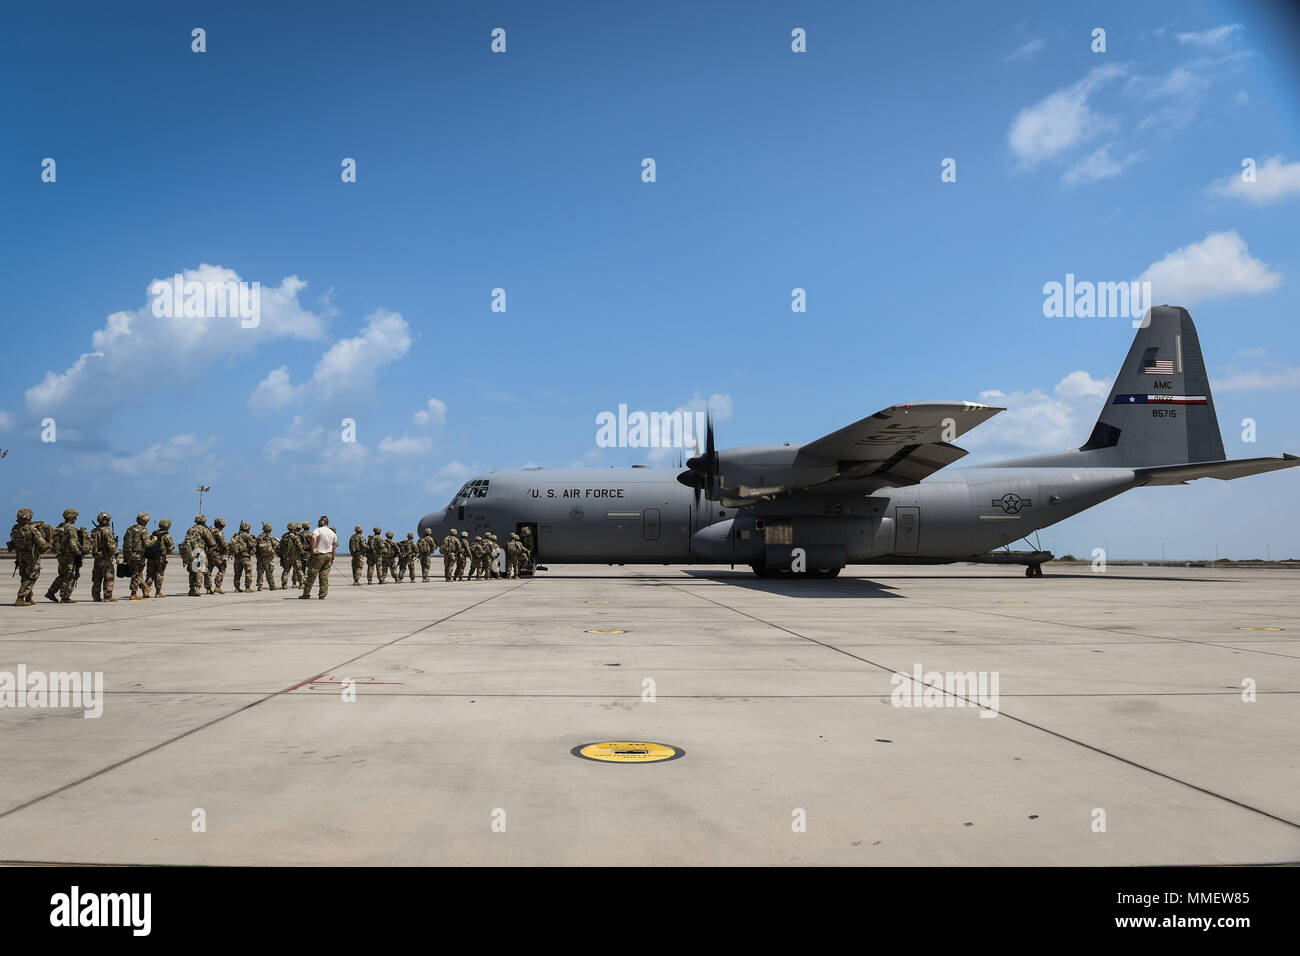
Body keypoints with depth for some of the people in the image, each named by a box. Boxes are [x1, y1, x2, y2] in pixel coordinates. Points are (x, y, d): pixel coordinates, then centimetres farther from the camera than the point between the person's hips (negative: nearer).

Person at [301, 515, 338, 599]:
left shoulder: (319, 530, -9)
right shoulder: (332, 533, 10)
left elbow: (313, 537, -30)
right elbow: (335, 546, 15)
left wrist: (313, 549, -23)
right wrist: (332, 558, 21)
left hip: (318, 555, -5)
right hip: (328, 556, 5)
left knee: (311, 575, 2)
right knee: (324, 576, 8)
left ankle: (306, 595, 7)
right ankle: (322, 595, 4)